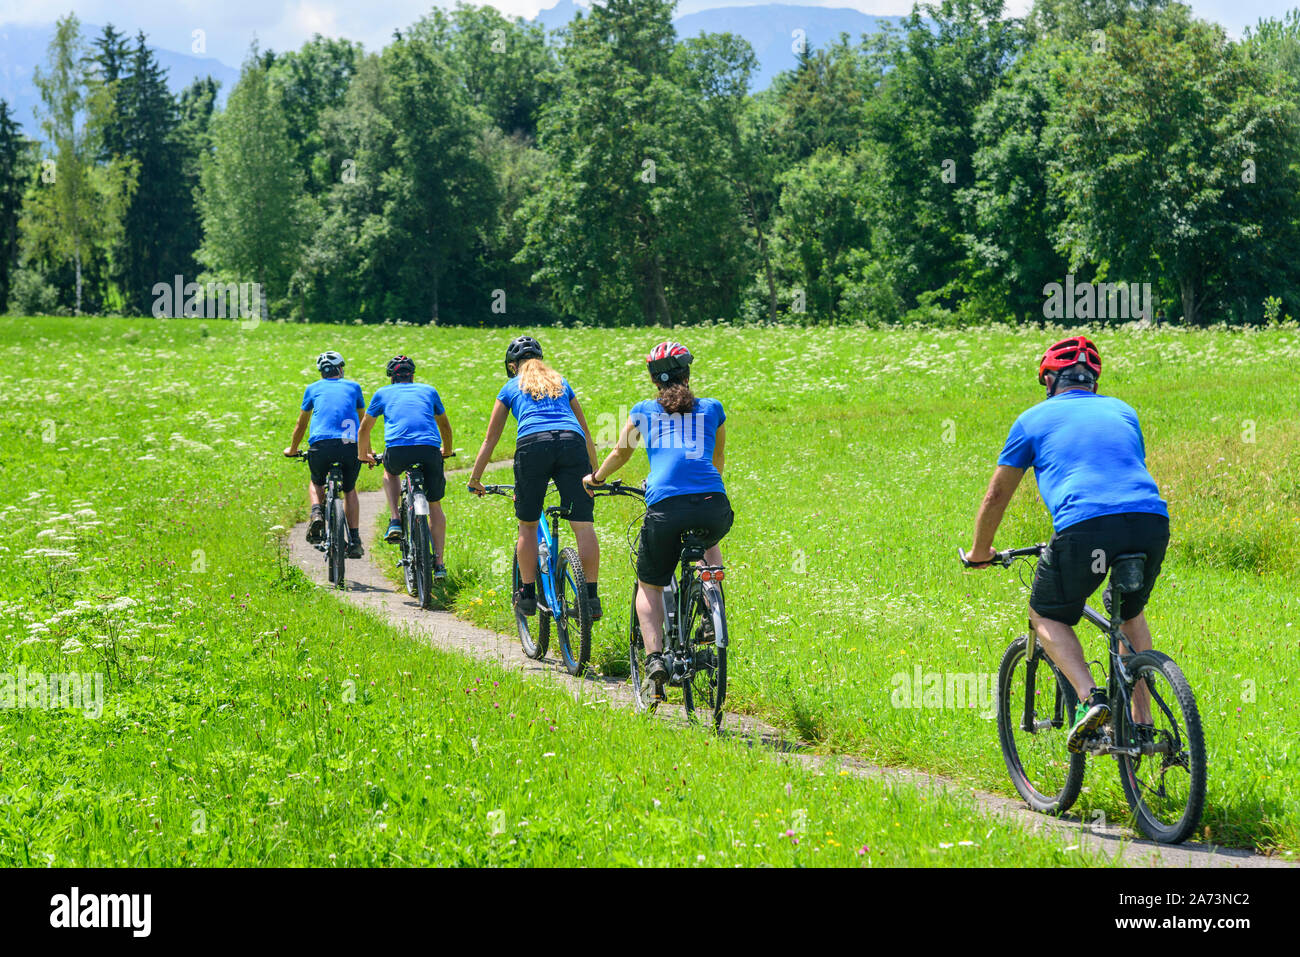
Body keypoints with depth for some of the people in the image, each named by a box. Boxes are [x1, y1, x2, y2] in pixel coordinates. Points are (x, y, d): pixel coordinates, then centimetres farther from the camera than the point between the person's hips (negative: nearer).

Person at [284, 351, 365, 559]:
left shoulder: (313, 389, 22)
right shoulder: (353, 387, 22)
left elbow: (301, 424, 31)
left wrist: (292, 449, 47)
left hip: (321, 445, 0)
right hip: (351, 446, 0)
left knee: (316, 483, 28)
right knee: (349, 490, 21)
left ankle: (317, 513, -2)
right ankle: (354, 540, 10)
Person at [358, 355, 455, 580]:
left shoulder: (383, 393, 24)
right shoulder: (428, 391, 27)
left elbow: (365, 428, 33)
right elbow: (445, 425, 41)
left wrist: (364, 454, 50)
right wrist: (447, 450, 59)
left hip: (397, 449, -1)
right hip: (430, 450, 1)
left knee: (390, 471, 36)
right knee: (435, 506, 18)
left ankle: (395, 521, 17)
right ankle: (439, 563, 11)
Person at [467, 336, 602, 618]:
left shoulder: (512, 387, 26)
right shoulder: (561, 383, 32)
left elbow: (491, 439, 27)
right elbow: (585, 430, 38)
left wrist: (475, 478, 35)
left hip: (532, 444, -1)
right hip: (572, 442, 1)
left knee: (528, 525, 14)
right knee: (583, 524, -2)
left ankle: (528, 594, 11)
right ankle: (591, 596, -10)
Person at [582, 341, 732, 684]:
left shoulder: (643, 411, 19)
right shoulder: (712, 409, 22)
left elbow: (620, 454, 34)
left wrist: (595, 479, 54)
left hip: (665, 509, -1)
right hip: (714, 507, 1)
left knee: (649, 586, 19)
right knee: (710, 543, 38)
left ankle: (654, 656, -3)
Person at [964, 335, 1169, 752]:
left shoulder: (1035, 418, 20)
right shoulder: (1123, 412, 29)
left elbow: (996, 496, 25)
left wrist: (980, 553, 41)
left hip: (1085, 527, -4)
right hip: (1152, 522, 4)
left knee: (1047, 615, 20)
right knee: (1131, 613, 31)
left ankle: (1090, 698, -4)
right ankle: (1142, 724, 22)